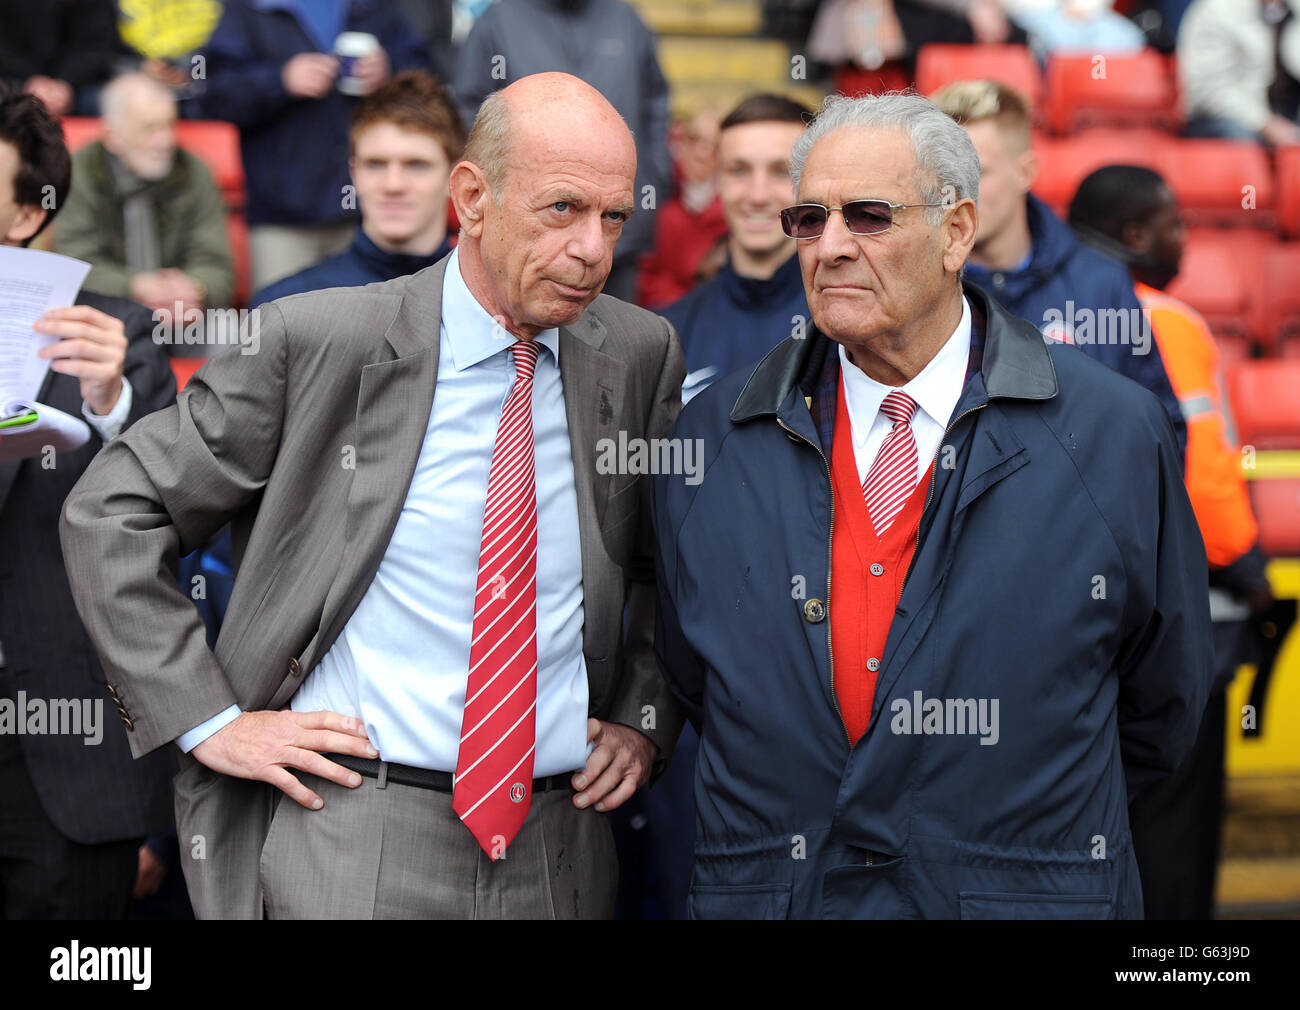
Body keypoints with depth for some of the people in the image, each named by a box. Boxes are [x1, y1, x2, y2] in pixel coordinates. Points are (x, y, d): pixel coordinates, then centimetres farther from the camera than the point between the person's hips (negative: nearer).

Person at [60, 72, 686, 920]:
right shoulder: (317, 342, -8)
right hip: (353, 844, -3)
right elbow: (111, 513, -2)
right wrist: (207, 719, -7)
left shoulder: (642, 356, 4)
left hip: (560, 849, 4)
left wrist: (646, 720, 8)